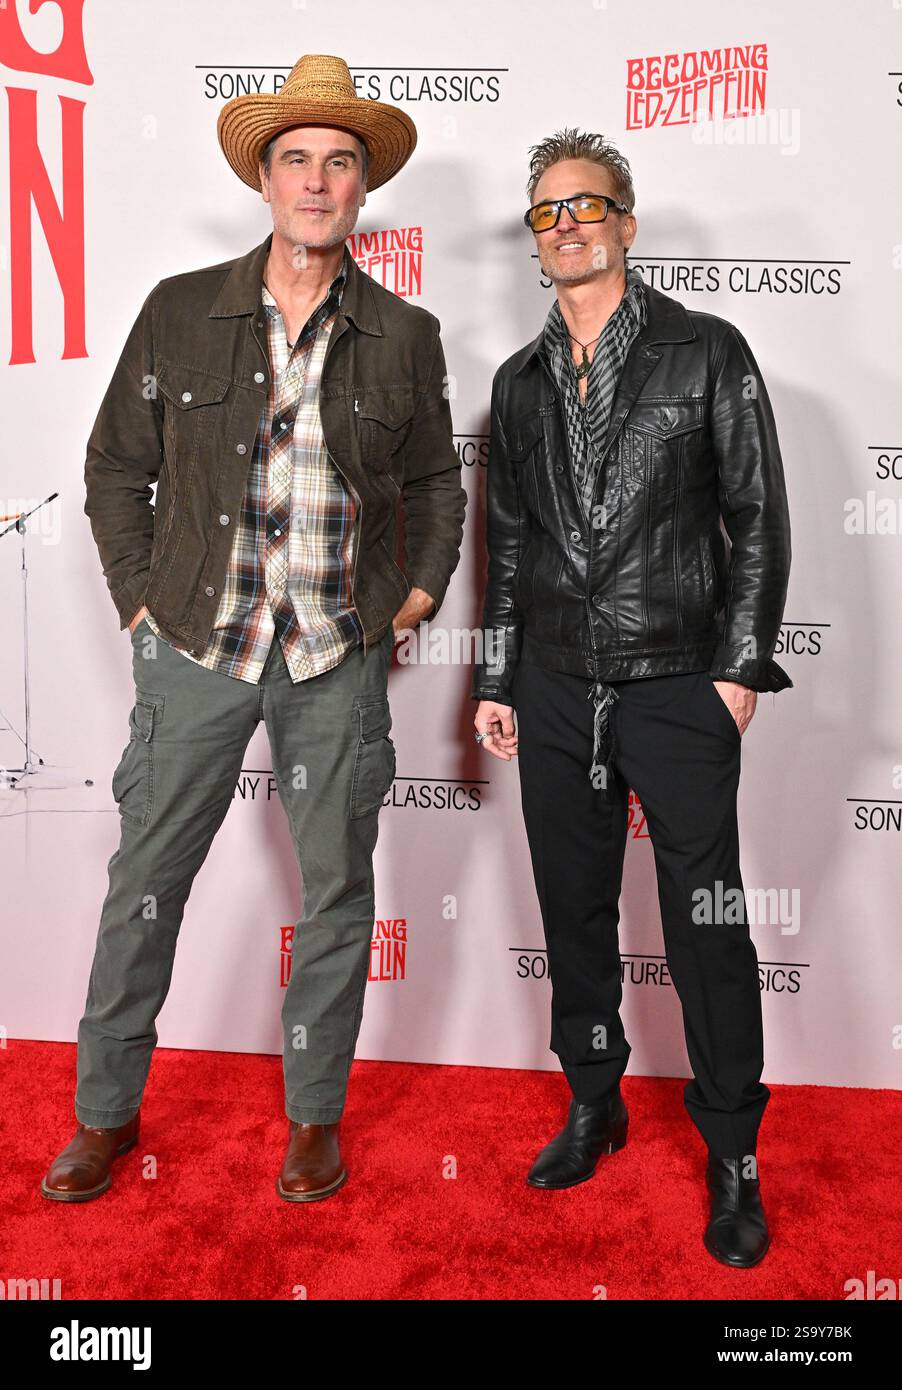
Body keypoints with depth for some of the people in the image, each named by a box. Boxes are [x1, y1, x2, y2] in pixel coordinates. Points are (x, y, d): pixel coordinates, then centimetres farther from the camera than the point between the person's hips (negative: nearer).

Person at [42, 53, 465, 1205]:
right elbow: (116, 468, 8)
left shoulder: (405, 336, 4)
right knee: (146, 882, 7)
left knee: (338, 890, 9)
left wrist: (419, 593, 6)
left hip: (340, 655, 1)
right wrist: (139, 597, 1)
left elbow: (435, 481, 15)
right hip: (197, 644, 0)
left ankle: (314, 1118, 28)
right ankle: (107, 1111, 27)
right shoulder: (180, 312, 2)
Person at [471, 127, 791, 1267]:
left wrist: (741, 666, -8)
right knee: (574, 912, 12)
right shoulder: (521, 380, 13)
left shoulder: (707, 352, 1)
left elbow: (759, 518, -1)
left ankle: (732, 1156, 18)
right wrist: (496, 683, 11)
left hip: (678, 687, -4)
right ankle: (593, 1107, 31)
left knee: (706, 927, 0)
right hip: (556, 690, 4)